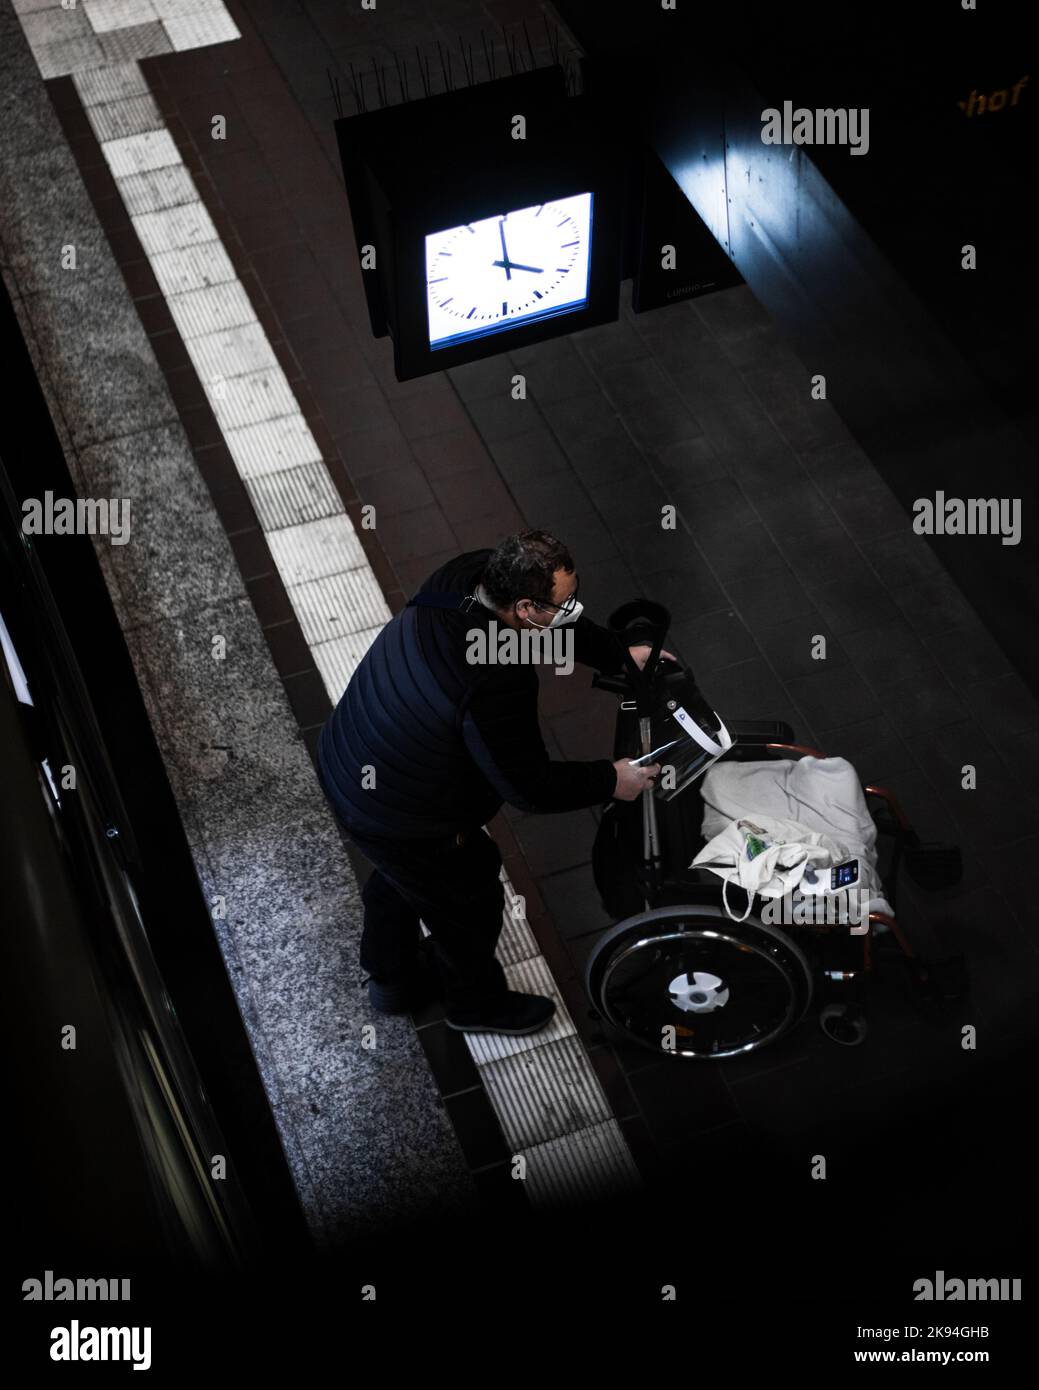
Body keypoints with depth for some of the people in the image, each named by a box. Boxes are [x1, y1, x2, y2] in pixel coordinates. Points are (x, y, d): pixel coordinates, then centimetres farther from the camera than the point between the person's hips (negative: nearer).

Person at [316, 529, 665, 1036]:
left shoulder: (466, 576, -14)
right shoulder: (498, 683, -38)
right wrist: (610, 781, -11)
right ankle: (477, 1003, 49)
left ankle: (390, 977, 61)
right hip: (399, 817, -8)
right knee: (468, 904, 21)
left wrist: (620, 655, 12)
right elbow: (530, 786, -24)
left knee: (396, 878, 35)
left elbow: (552, 624, 7)